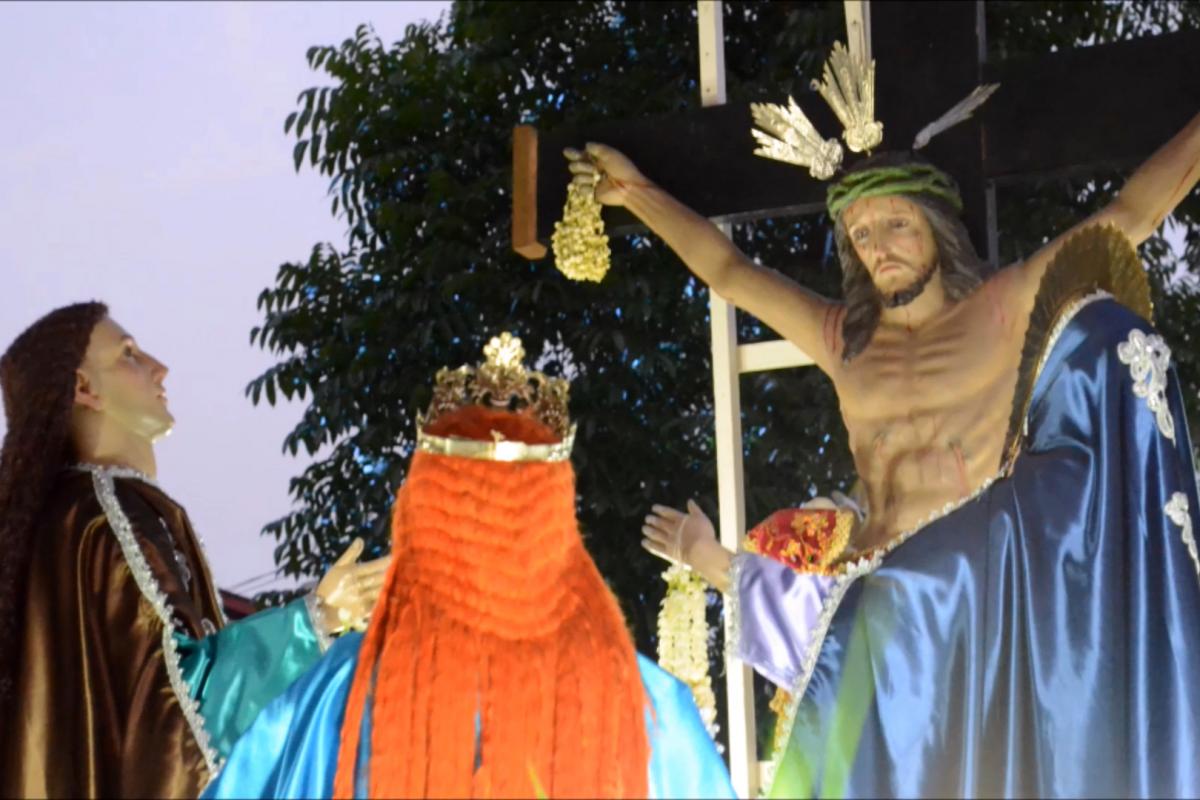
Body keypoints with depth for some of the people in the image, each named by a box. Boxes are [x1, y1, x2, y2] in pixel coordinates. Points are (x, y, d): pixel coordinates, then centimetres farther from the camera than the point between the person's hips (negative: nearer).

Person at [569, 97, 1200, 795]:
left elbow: (1128, 217, 2)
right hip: (891, 618, 3)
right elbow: (727, 271, 22)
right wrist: (639, 194, 24)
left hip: (1002, 601, -3)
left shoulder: (1003, 310, 5)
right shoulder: (844, 340, 15)